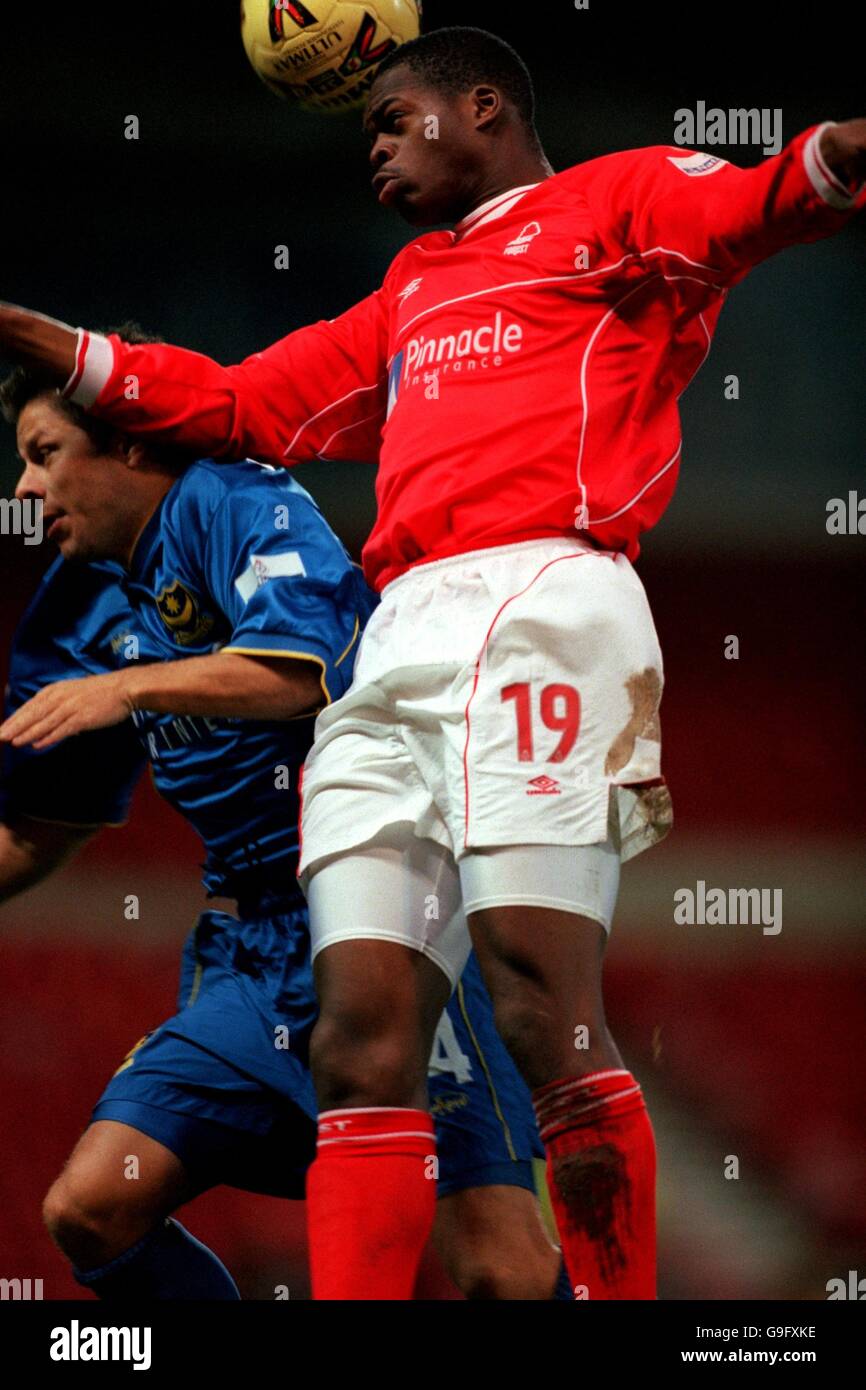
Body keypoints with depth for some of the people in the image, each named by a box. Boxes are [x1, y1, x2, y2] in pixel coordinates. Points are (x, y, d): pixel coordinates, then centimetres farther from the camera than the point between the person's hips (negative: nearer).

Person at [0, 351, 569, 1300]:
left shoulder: (236, 504, -6)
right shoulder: (82, 612, 16)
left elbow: (304, 669, -24)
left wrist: (129, 687, -27)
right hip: (251, 954, 8)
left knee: (503, 1269, -19)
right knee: (88, 1212, -8)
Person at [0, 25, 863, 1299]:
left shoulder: (614, 204, 13)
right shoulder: (407, 297, 35)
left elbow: (760, 204, -7)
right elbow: (235, 404, 40)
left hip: (541, 605, -7)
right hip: (400, 650, 7)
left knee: (544, 1011, -19)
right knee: (361, 1036, -5)